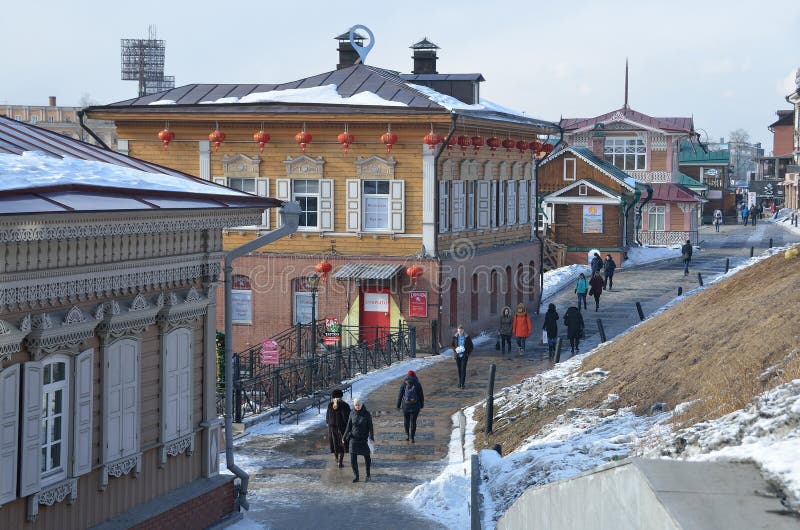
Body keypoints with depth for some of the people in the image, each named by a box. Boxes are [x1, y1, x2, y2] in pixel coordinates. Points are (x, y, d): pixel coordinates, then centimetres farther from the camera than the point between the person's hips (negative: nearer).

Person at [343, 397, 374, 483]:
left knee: (367, 458, 9)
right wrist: (345, 437, 7)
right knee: (353, 460, -4)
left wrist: (372, 438, -21)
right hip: (353, 439, 2)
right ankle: (356, 477, 9)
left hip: (364, 439, -2)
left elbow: (370, 427, -10)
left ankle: (368, 475, 30)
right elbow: (349, 426, 6)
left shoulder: (367, 414, -9)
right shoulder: (352, 413, -2)